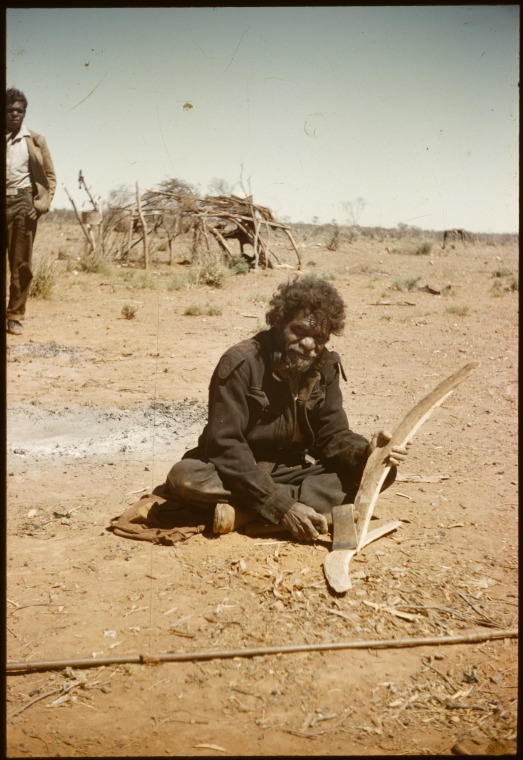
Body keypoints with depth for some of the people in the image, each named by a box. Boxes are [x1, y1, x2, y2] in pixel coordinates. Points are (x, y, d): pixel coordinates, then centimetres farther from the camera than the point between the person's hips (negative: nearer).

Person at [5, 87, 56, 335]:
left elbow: (50, 176, 8)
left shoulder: (35, 141, 8)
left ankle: (15, 315, 7)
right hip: (5, 202, 1)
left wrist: (42, 204, -4)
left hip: (23, 203, 0)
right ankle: (14, 314, 6)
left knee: (21, 263, 1)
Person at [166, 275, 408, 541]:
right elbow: (225, 444, -25)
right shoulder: (241, 363, -21)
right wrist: (281, 505, -33)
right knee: (183, 478, -36)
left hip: (291, 471, 5)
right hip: (237, 473, -4)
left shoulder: (326, 367, -3)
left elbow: (333, 434, -3)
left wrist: (367, 452, -27)